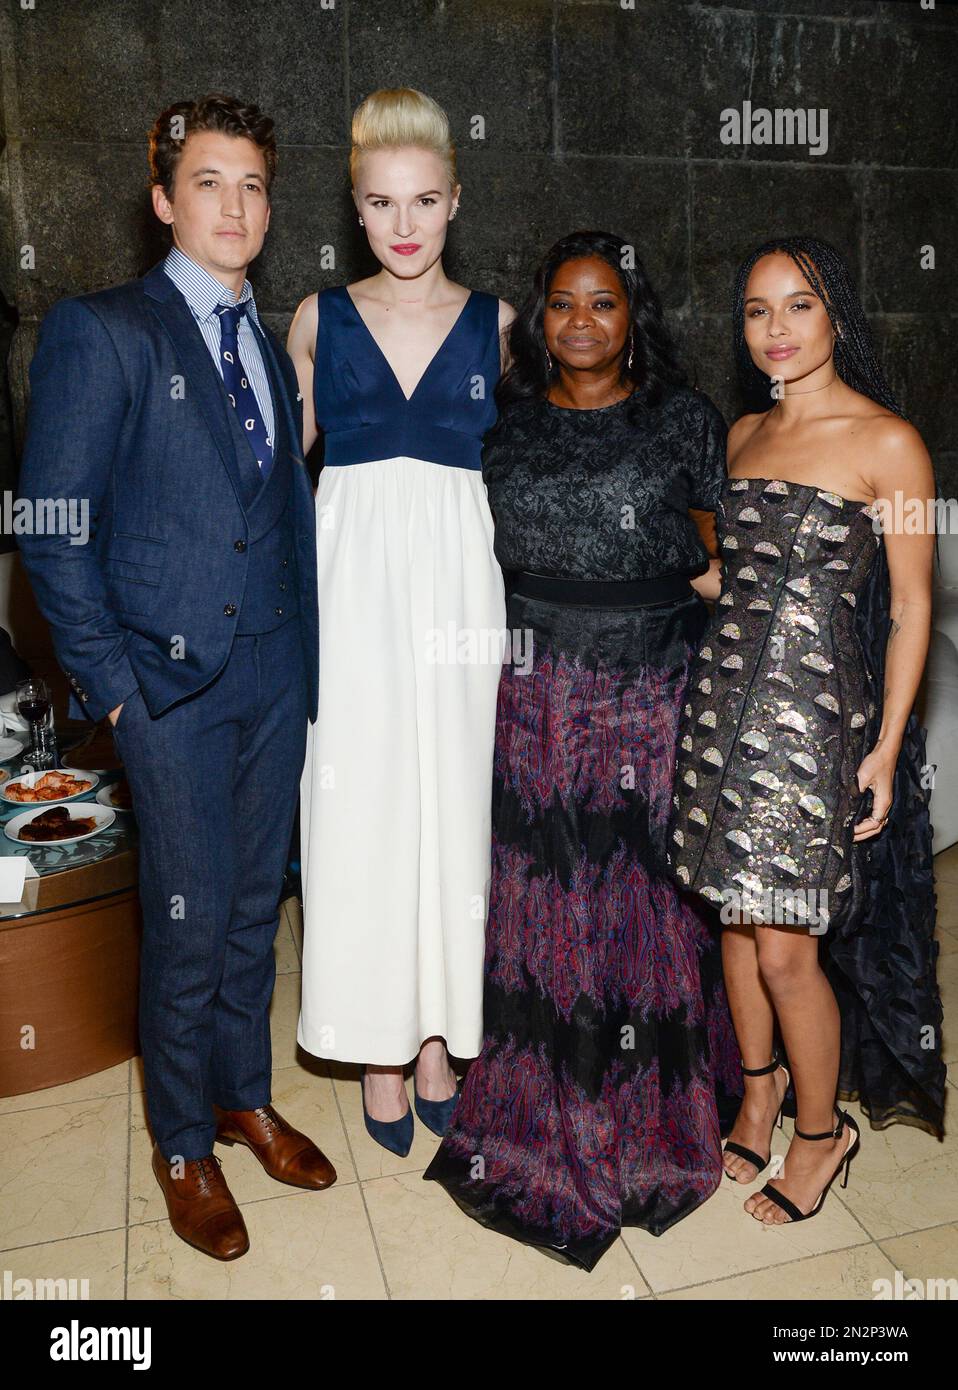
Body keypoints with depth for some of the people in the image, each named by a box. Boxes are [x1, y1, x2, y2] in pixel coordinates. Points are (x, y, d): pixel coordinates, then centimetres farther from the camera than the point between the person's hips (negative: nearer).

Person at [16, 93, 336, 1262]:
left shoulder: (270, 347, 14)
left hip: (276, 674, 6)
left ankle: (244, 1097, 36)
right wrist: (106, 677, -11)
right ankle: (182, 1144, 26)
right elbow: (51, 529, -8)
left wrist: (311, 649, 7)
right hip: (171, 681, -5)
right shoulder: (100, 332, -5)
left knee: (256, 905, 15)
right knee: (189, 924, 4)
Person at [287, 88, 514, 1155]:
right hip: (352, 581, 0)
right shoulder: (319, 318, 8)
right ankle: (380, 1042, 20)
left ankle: (438, 1032, 24)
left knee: (453, 798, 5)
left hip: (458, 582, 0)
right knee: (361, 809, 2)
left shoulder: (496, 323, 7)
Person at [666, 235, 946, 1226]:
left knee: (787, 947, 0)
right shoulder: (744, 434, 12)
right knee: (736, 915, 14)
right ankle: (758, 1094, 36)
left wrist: (888, 745, -9)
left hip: (817, 708, -6)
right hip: (725, 695, 6)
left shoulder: (888, 442, -6)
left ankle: (822, 1131, 25)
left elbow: (910, 604, -6)